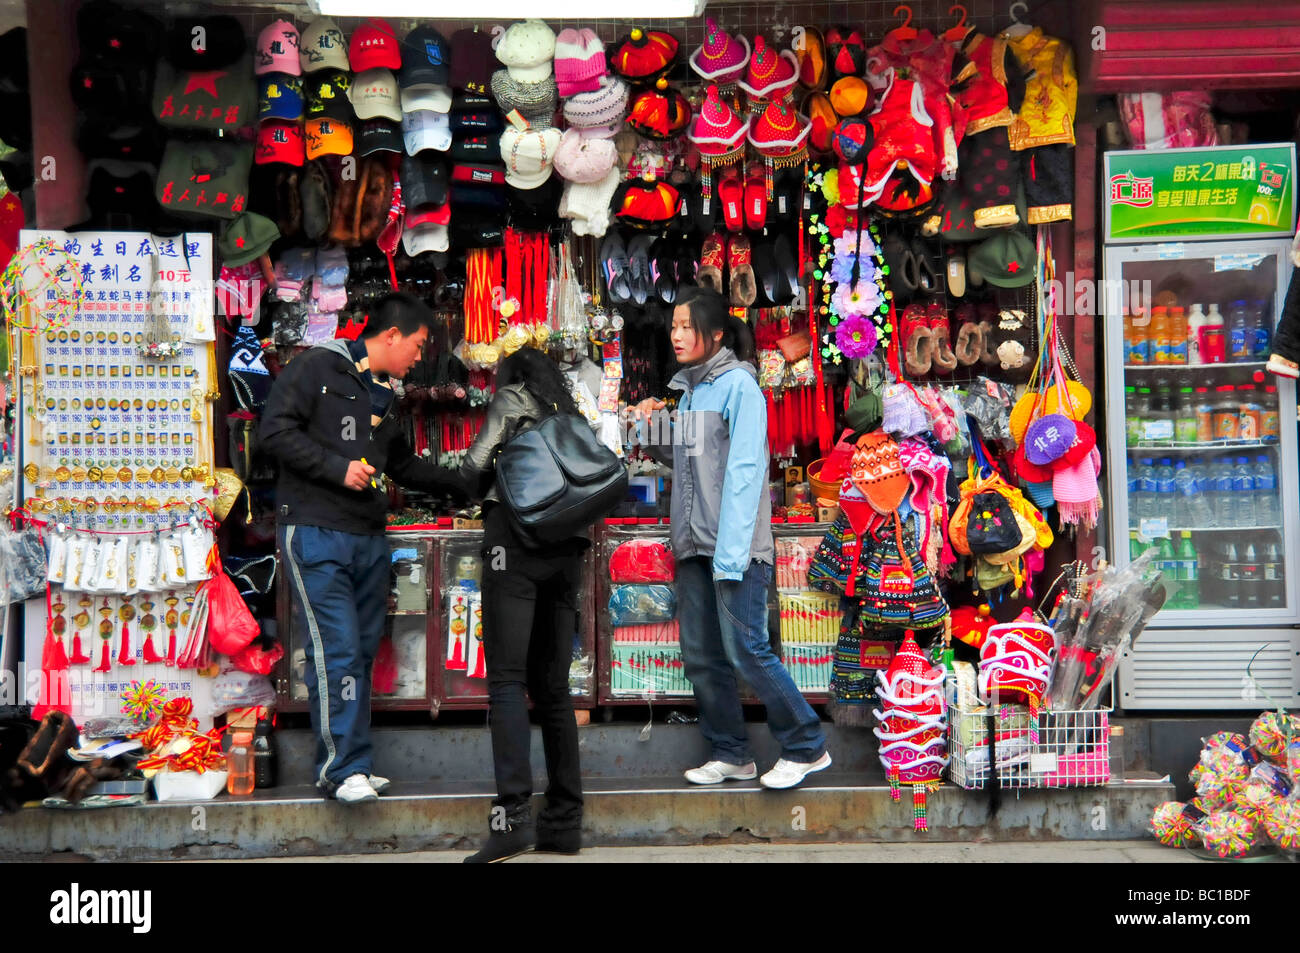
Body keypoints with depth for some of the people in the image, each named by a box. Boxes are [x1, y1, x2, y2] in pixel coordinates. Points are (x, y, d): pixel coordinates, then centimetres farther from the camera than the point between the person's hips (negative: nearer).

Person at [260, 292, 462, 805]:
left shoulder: (383, 395, 22)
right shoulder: (316, 367, -1)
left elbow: (405, 466, 31)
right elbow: (276, 430, -10)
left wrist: (466, 481, 29)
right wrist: (338, 468, -14)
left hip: (369, 539, 8)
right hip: (315, 532, -8)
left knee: (362, 652, 7)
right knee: (337, 651, -11)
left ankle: (351, 766, 14)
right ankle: (343, 767, -4)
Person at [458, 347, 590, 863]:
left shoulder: (510, 399, 5)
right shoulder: (569, 413, 22)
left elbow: (474, 468, 0)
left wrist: (485, 492, 20)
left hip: (517, 542, -6)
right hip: (566, 550, 6)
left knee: (506, 680, -11)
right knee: (551, 686, 9)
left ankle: (513, 815, -22)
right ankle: (564, 820, 9)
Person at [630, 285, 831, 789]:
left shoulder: (739, 385, -8)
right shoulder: (687, 390, 17)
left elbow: (744, 471, -15)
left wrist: (730, 551, -21)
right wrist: (649, 423, 7)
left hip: (734, 545, -8)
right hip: (693, 546, 8)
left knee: (746, 651, -8)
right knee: (701, 658, 8)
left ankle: (806, 748, 6)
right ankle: (731, 755, 20)